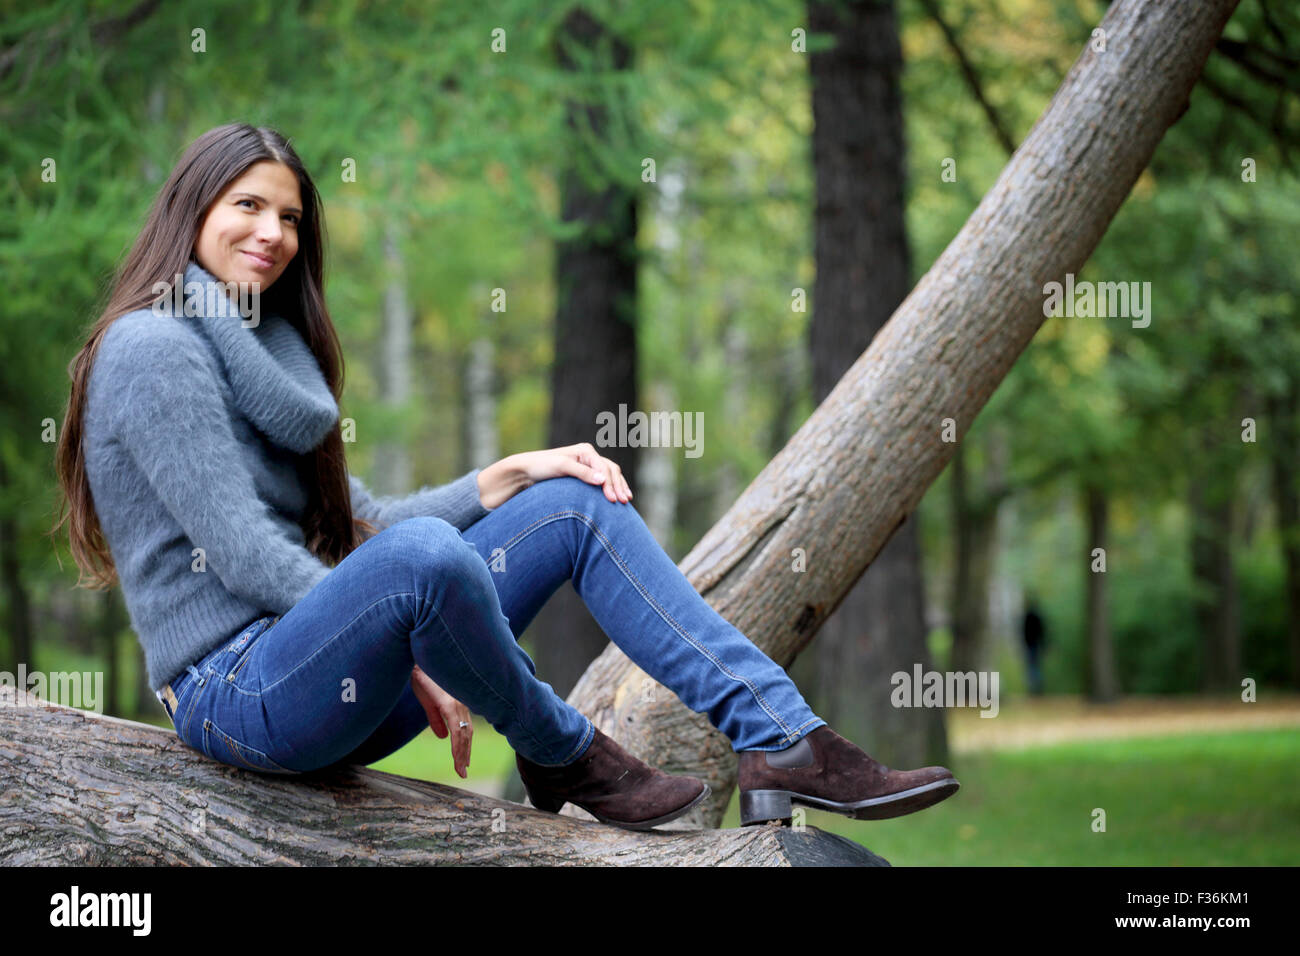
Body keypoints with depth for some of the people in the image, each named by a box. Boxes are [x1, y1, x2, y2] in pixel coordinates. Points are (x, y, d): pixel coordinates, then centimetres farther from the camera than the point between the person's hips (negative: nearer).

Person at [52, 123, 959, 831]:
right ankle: (563, 755, -9)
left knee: (577, 504, 4)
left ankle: (785, 743, -9)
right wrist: (408, 660, -15)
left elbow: (361, 526, 16)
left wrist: (512, 475, 4)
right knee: (423, 552, -38)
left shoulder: (263, 343, 21)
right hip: (238, 694, -9)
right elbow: (239, 553, -17)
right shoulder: (154, 346, -9)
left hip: (323, 668, 10)